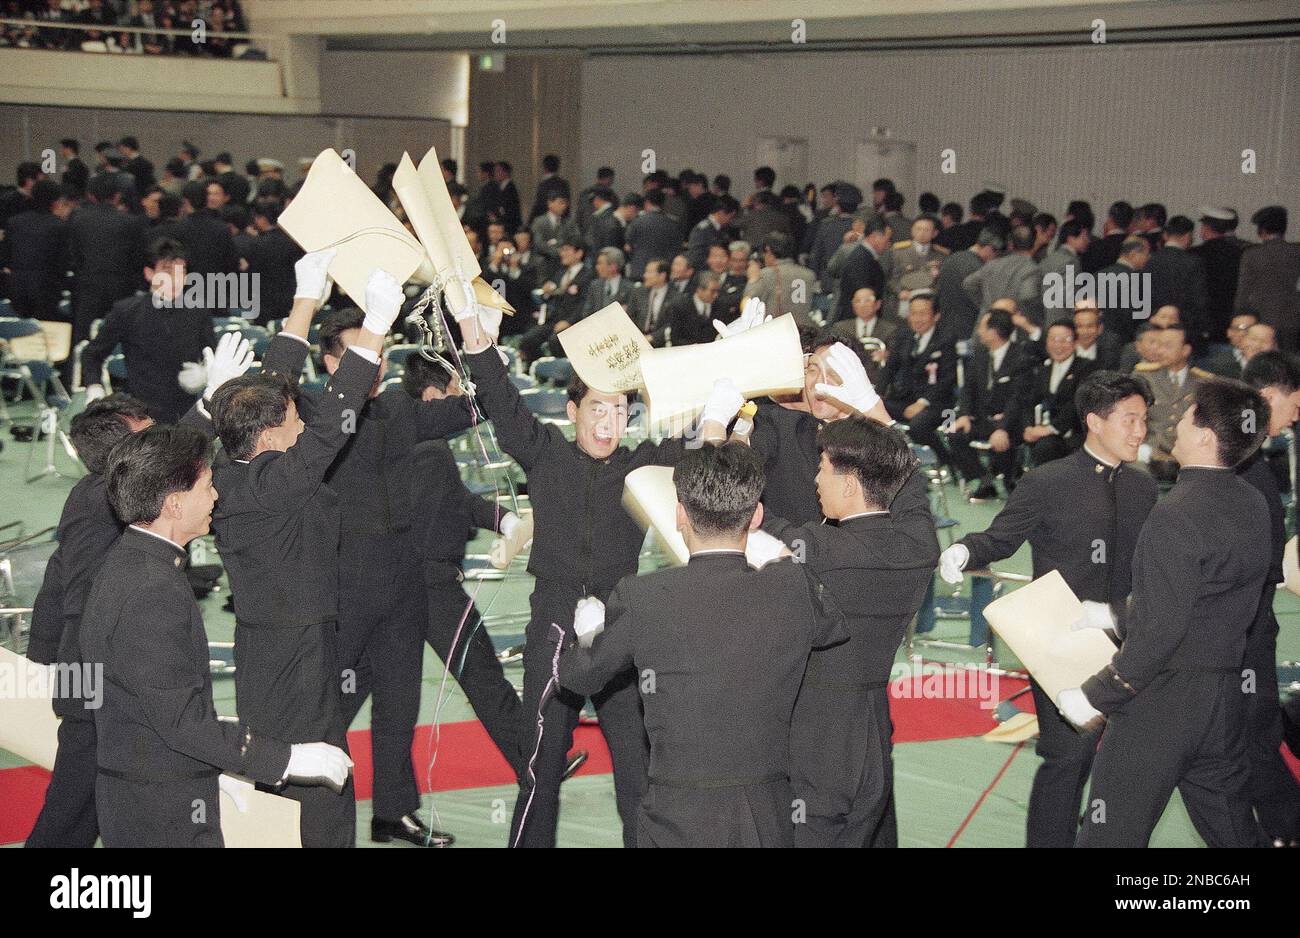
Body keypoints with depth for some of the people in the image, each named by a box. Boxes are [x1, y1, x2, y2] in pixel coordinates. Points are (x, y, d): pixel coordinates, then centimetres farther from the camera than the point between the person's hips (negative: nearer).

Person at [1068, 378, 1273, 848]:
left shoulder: (1176, 515, -21)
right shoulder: (1252, 505, 5)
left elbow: (1159, 630, -23)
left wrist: (1096, 696, -14)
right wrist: (1116, 616, 18)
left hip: (1161, 702, -8)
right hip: (1226, 699, 8)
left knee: (1111, 836, 1)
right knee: (1233, 830, 19)